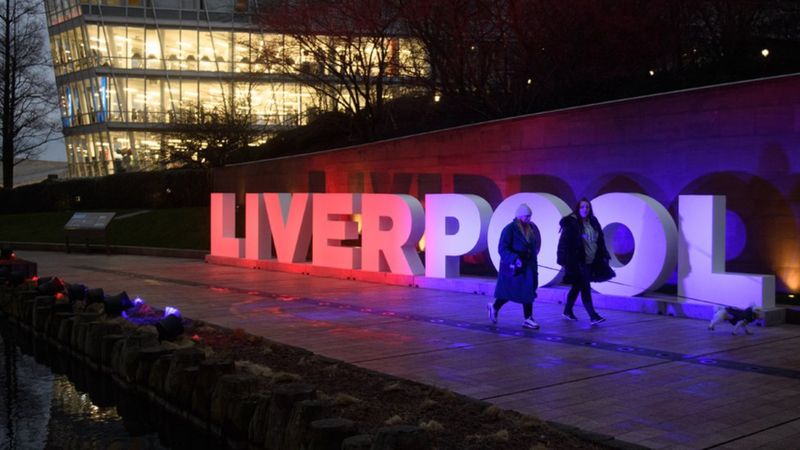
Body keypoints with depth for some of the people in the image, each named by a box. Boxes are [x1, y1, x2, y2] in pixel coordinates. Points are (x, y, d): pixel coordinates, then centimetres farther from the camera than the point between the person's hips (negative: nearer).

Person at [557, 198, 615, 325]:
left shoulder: (593, 223, 9)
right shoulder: (571, 223, -11)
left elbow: (600, 241, 15)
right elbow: (565, 243, -13)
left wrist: (603, 257, 13)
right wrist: (567, 261, -17)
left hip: (591, 262, 7)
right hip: (578, 262, -7)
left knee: (577, 286, 16)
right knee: (585, 287, -10)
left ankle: (567, 311, 30)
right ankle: (593, 316, -12)